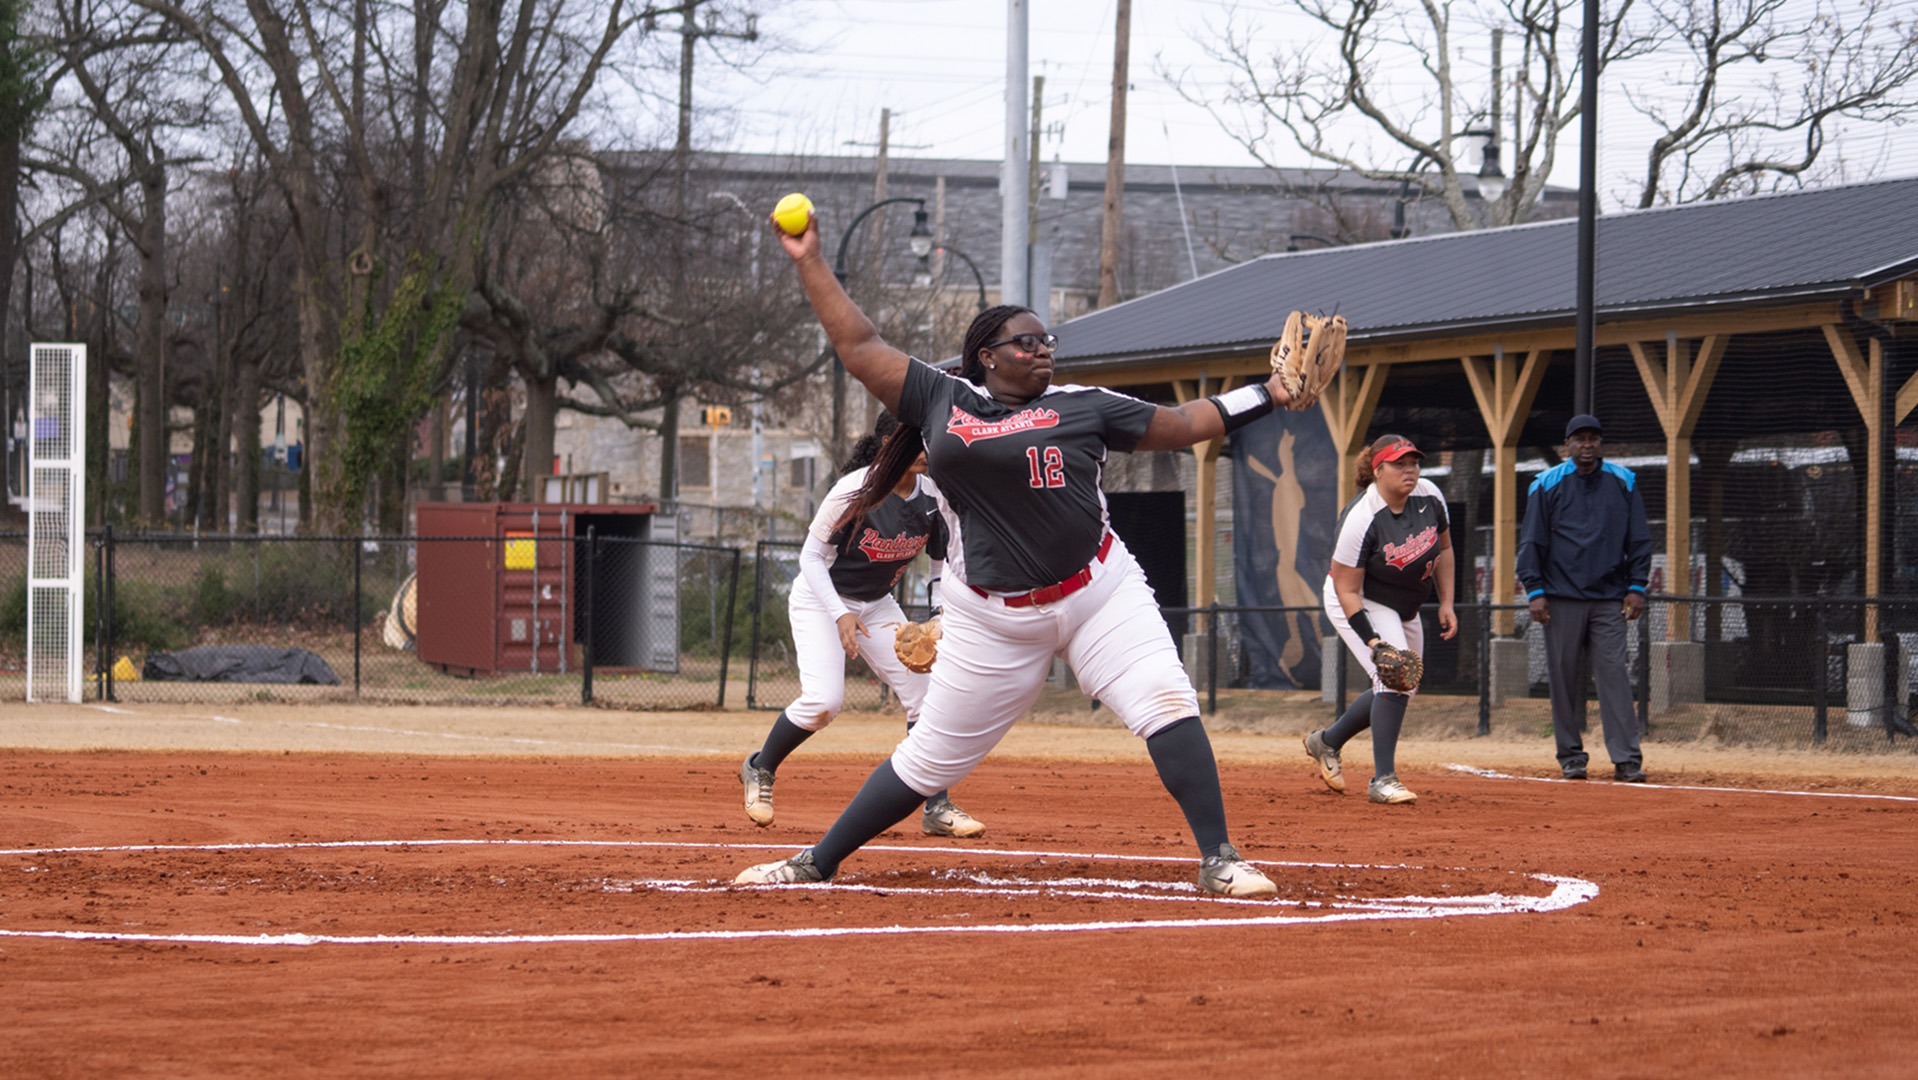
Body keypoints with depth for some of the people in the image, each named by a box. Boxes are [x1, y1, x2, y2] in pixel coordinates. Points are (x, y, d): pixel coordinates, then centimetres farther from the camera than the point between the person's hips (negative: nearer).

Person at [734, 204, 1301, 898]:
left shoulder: (1083, 406, 6)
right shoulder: (940, 400, 5)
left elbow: (1182, 425, 12)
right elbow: (859, 347, 8)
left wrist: (1270, 393, 6)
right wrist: (810, 263, 6)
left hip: (1100, 594, 1)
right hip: (993, 619, 0)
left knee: (1168, 706, -18)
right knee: (930, 758, 4)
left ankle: (1219, 862, -14)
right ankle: (817, 863, 18)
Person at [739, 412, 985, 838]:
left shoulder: (933, 498, -10)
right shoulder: (855, 490, -26)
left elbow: (941, 564, 4)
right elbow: (811, 555, -19)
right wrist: (840, 615, -29)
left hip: (877, 605, 6)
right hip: (821, 597, -6)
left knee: (925, 689, -7)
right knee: (824, 699, -22)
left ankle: (937, 807, 0)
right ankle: (759, 769, 5)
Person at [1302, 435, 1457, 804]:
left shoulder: (1429, 497, -13)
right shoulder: (1361, 519, -31)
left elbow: (1443, 549, 6)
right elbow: (1347, 590, -27)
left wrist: (1446, 604, 1)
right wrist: (1372, 640, -35)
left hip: (1403, 608, 8)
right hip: (1359, 605, -8)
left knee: (1401, 689, 15)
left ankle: (1327, 742, 34)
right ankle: (1383, 780, -19)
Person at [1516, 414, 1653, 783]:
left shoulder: (1623, 483, 9)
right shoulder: (1548, 485, 4)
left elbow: (1639, 540, 11)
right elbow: (1531, 541, 4)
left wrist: (1636, 587, 3)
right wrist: (1534, 591, -4)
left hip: (1609, 599, 1)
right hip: (1562, 599, -1)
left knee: (1614, 673, -7)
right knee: (1565, 678, 1)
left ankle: (1626, 759, -10)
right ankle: (1571, 755, 10)